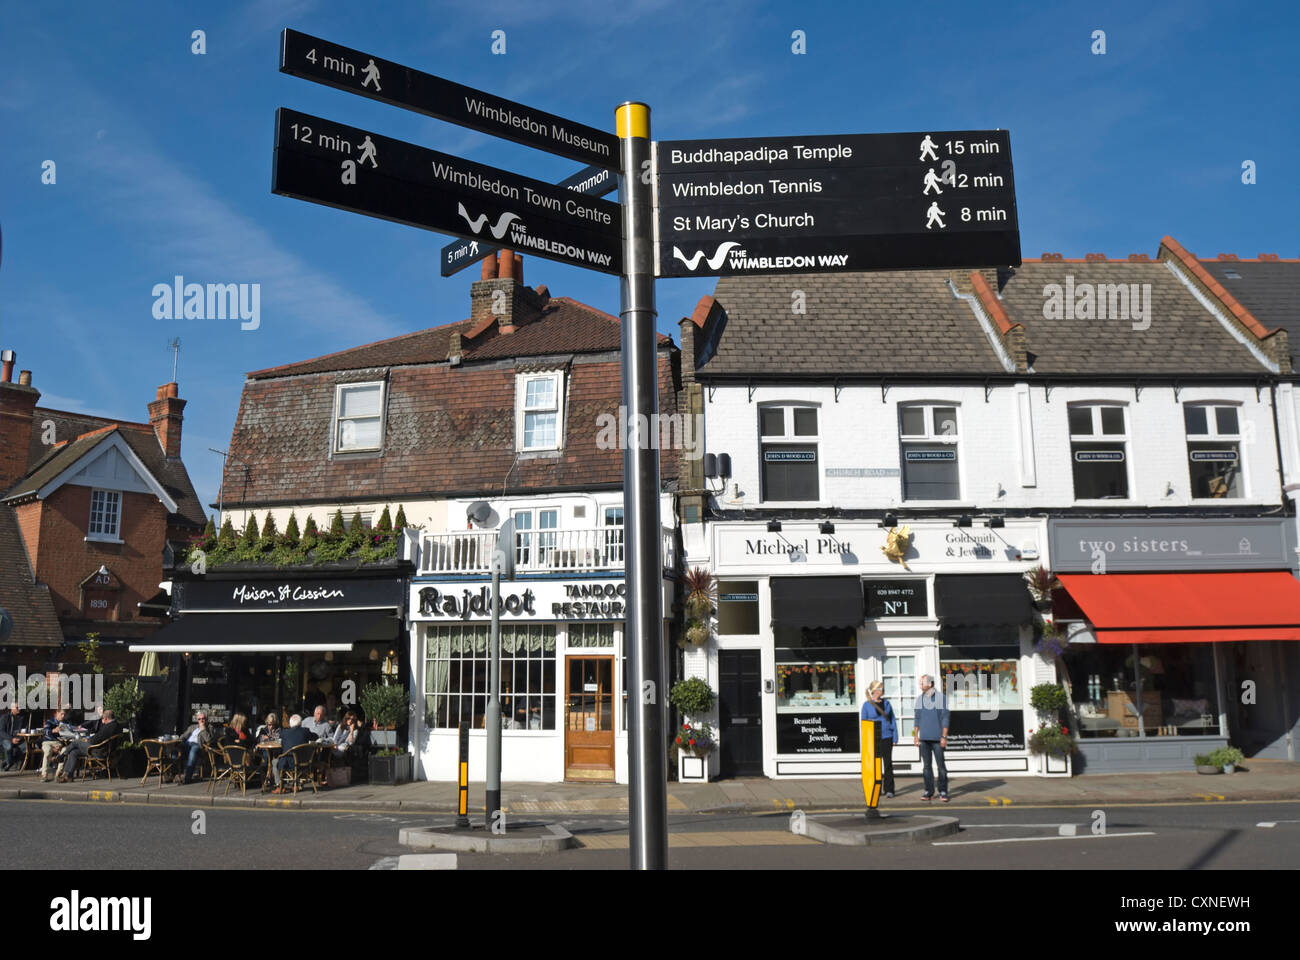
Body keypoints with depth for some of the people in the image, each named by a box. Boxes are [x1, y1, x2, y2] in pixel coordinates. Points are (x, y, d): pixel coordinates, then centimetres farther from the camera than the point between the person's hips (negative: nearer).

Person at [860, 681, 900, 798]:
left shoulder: (886, 703, 8)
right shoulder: (867, 705, -1)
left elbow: (893, 720, 9)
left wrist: (895, 737, 2)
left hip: (887, 737, 2)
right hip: (873, 739, -1)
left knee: (888, 763, -2)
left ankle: (889, 789, 3)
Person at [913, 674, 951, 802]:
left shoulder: (941, 698, -3)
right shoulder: (919, 699, 10)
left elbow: (945, 719, -4)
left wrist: (944, 737, -9)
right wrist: (915, 735, 10)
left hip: (937, 738, -4)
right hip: (924, 738, 4)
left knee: (941, 765, -3)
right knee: (927, 765, 6)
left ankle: (943, 792, 4)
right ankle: (929, 791, 12)